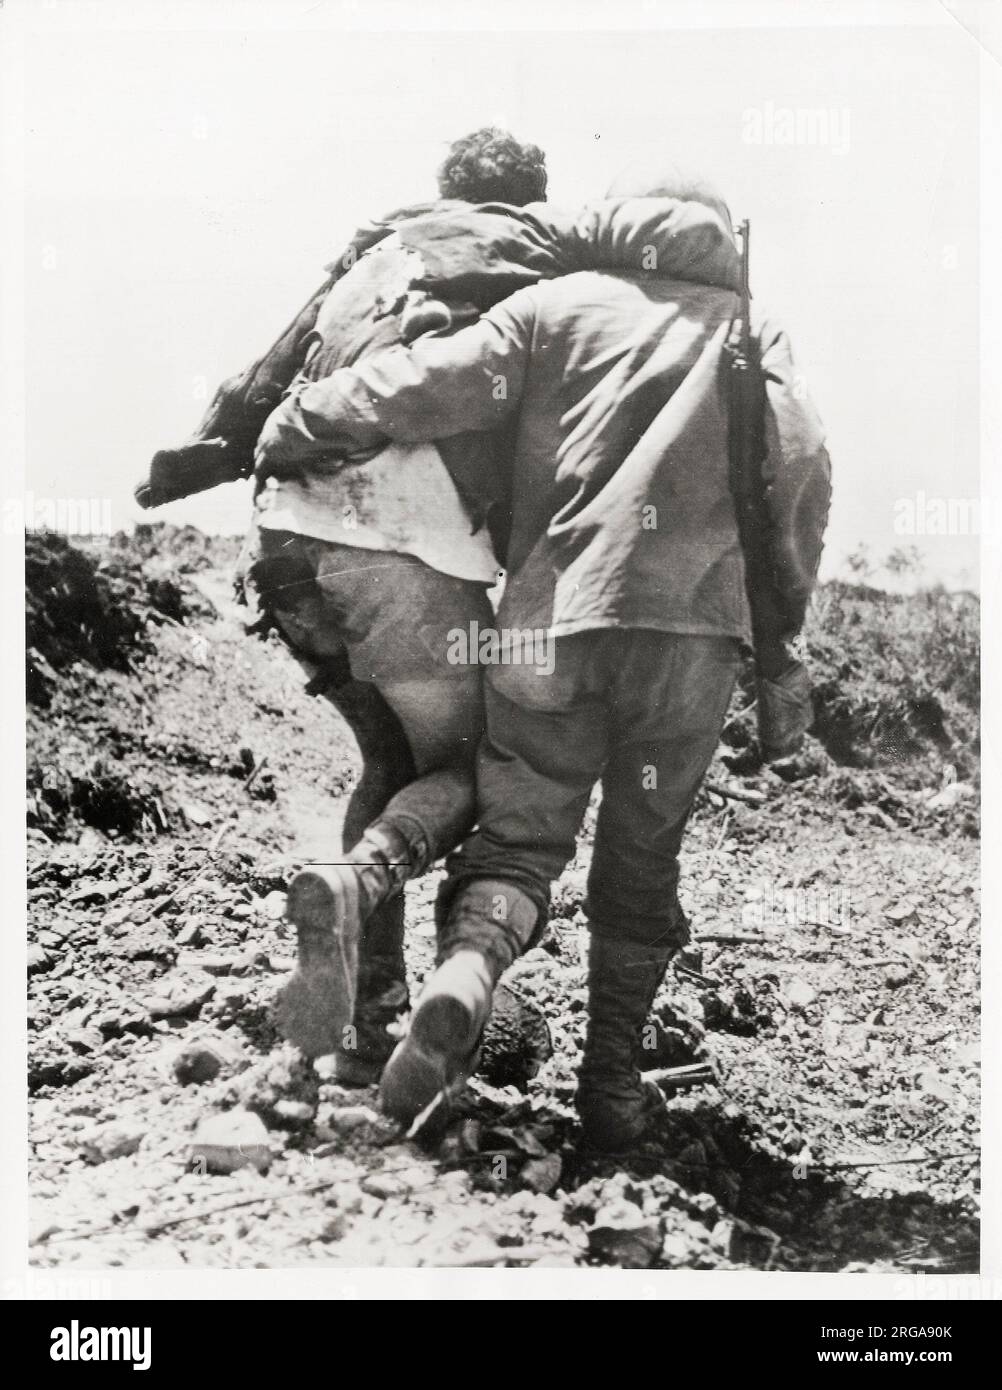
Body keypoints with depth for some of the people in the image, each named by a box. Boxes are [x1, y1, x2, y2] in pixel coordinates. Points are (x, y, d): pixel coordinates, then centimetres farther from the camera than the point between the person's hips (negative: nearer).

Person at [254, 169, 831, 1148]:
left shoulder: (556, 304, 13)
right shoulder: (748, 329, 17)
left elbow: (437, 385, -1)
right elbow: (802, 469, 5)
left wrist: (298, 422, 12)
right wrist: (778, 635, 12)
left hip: (554, 616, -1)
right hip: (694, 628, 1)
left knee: (518, 836, 9)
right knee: (641, 860, 13)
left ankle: (465, 970, -21)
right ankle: (611, 1085, 15)